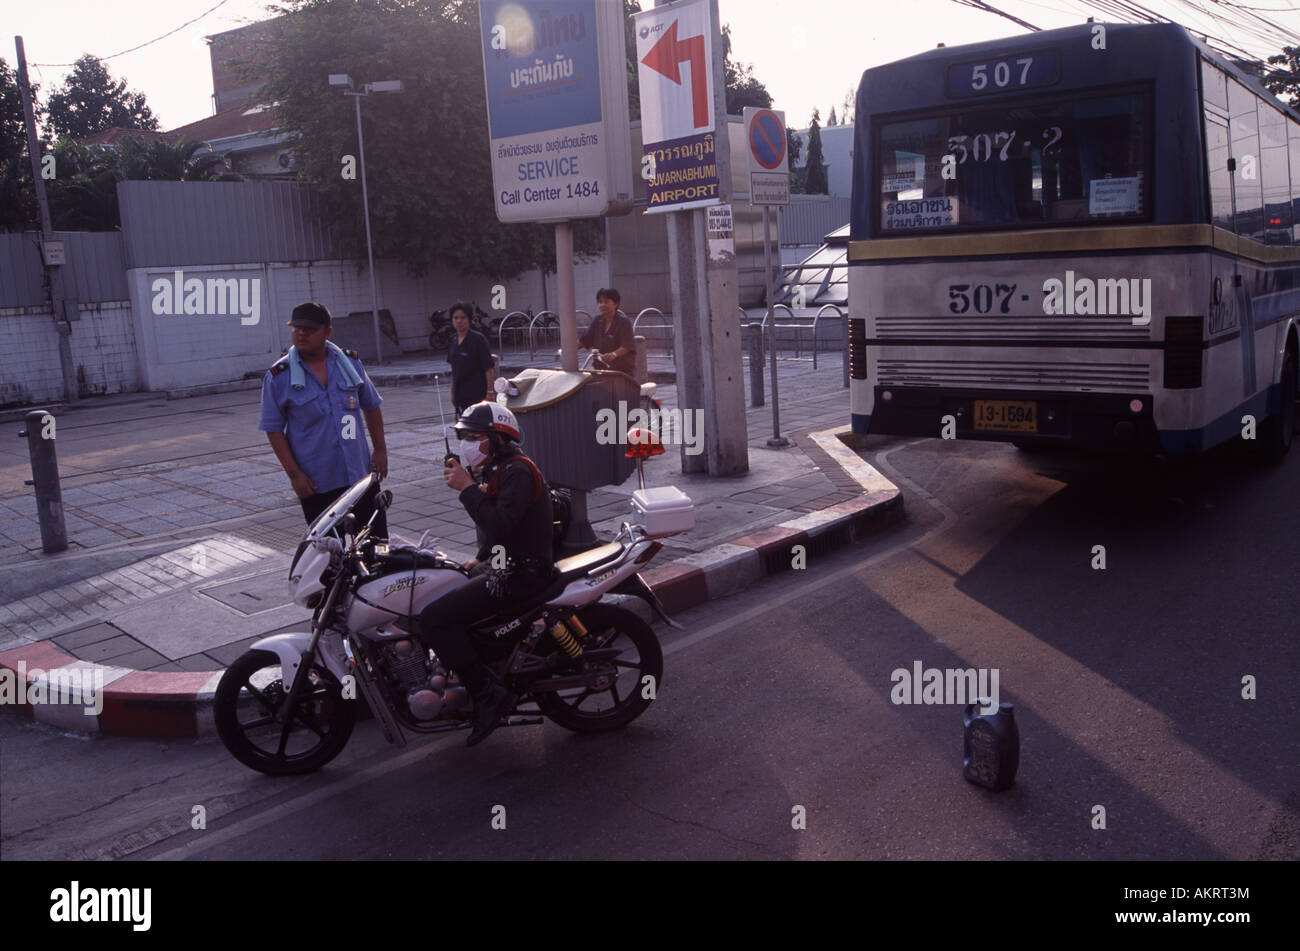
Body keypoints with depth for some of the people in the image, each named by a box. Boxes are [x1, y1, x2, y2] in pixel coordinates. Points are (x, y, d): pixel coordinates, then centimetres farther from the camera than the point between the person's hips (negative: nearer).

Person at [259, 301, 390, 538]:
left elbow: (371, 406, 14)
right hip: (315, 484, -3)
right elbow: (274, 429, -3)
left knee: (377, 541, 8)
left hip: (360, 474, 3)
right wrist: (294, 474, -10)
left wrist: (380, 450, 8)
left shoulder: (350, 363, 3)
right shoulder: (278, 377, -6)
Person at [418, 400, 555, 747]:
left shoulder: (518, 473, -17)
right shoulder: (499, 471, 16)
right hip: (503, 564, 11)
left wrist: (467, 488, -25)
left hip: (522, 572, -11)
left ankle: (488, 695, -16)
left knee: (433, 620, -20)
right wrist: (480, 560, 17)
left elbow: (499, 527, -31)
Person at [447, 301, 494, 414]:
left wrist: (489, 393, -15)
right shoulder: (454, 342, 12)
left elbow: (488, 369, -11)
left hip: (477, 396, -7)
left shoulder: (478, 339, -9)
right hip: (460, 397, 7)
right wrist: (452, 393, 18)